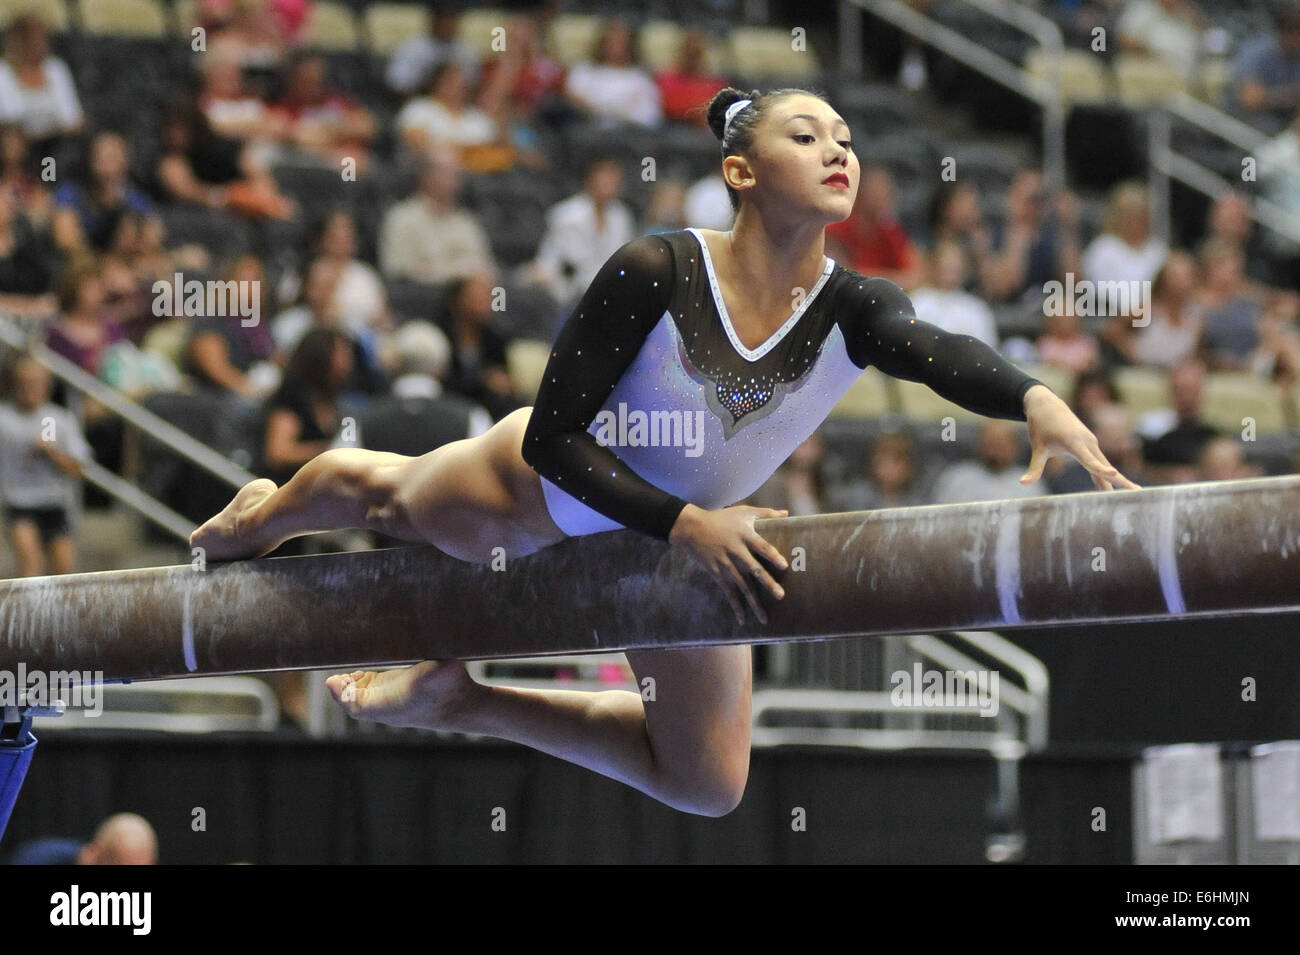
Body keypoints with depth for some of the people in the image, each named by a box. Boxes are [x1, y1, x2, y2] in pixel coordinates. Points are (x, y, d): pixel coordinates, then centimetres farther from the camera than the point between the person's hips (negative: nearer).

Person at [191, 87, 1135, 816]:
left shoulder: (851, 309, -30)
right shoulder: (656, 274, -37)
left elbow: (938, 353, -52)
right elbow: (552, 439, -32)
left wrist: (1035, 397, -74)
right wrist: (686, 522, -43)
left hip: (697, 538, 3)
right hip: (543, 496, -3)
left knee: (708, 787, 12)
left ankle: (463, 701, 30)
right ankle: (262, 515, 65)